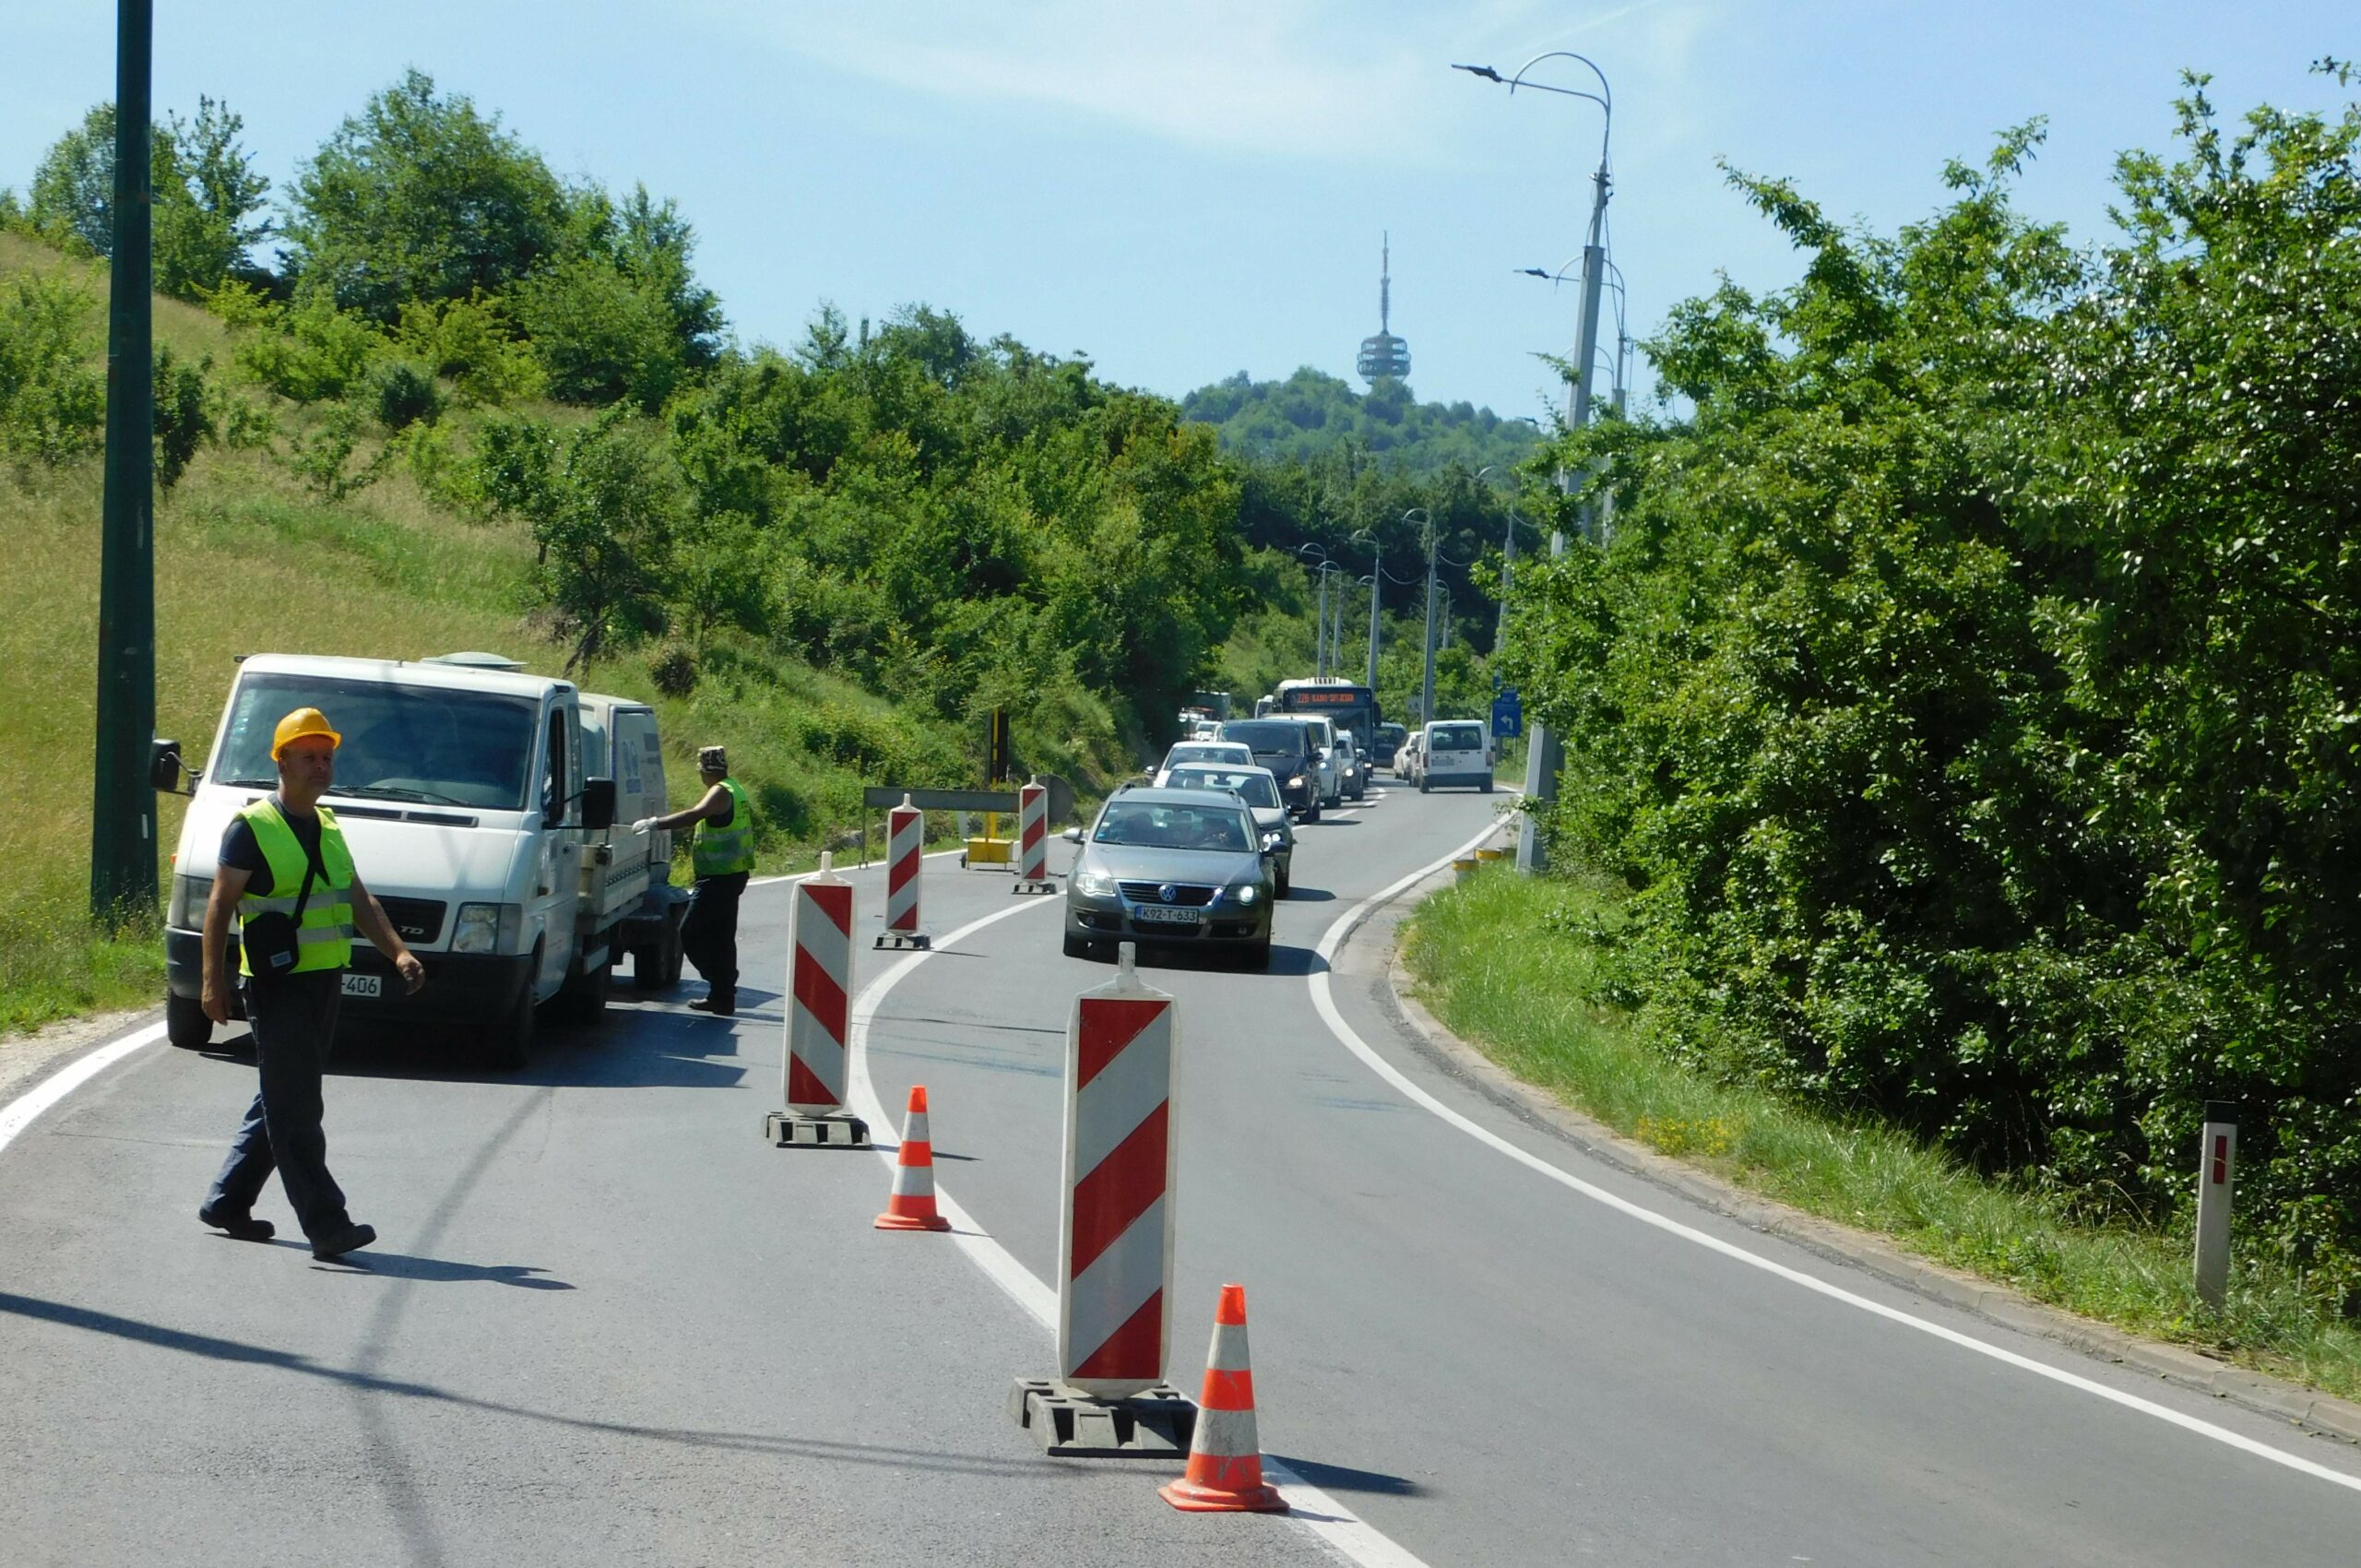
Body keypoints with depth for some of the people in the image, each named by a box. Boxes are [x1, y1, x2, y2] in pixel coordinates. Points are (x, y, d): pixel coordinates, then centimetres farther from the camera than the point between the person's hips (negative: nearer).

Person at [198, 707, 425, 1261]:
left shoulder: (328, 828, 16)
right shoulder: (252, 828, -6)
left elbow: (360, 900, 18)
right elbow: (220, 907, -7)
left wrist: (398, 951, 4)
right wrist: (214, 981, -15)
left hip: (326, 982, 8)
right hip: (278, 985, -8)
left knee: (280, 1102, 13)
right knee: (295, 1110, -8)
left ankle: (227, 1202, 24)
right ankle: (326, 1225, -12)